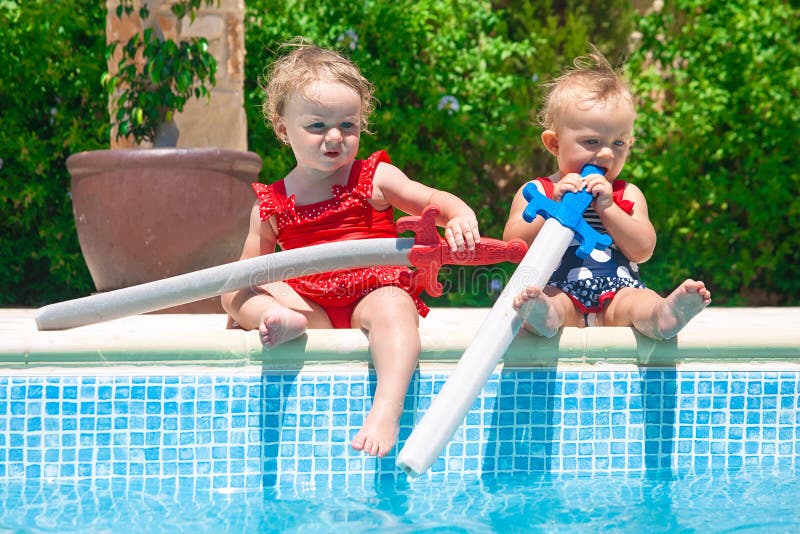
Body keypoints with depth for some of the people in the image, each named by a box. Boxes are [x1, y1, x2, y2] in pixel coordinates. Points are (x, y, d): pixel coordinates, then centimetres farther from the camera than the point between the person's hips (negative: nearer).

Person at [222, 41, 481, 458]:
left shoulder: (374, 179, 5)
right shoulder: (271, 204, 9)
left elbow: (434, 200, 2)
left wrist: (460, 217, -19)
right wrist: (241, 306, 1)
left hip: (370, 293, -3)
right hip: (308, 303, 3)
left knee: (392, 306, -37)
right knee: (232, 290, -11)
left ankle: (386, 409, -51)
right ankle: (284, 320, -40)